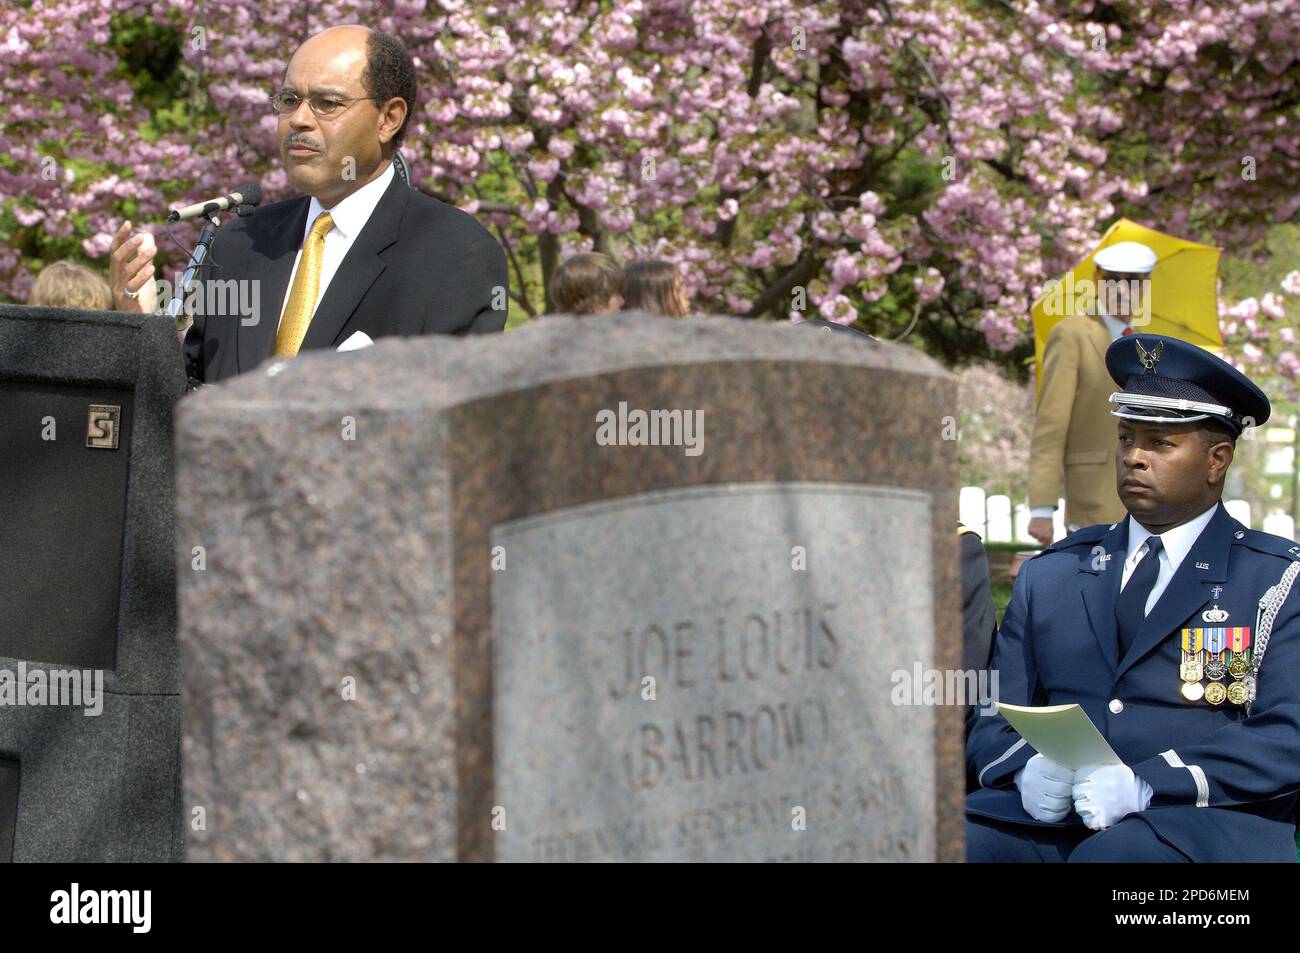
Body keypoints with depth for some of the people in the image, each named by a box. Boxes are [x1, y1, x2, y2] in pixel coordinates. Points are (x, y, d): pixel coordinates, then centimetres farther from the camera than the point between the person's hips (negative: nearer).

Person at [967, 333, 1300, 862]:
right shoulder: (1051, 574, 21)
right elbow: (993, 721, 17)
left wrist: (1146, 785, -19)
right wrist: (1029, 770, -8)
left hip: (1209, 822, -4)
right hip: (1052, 817, 4)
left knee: (1112, 857, -38)